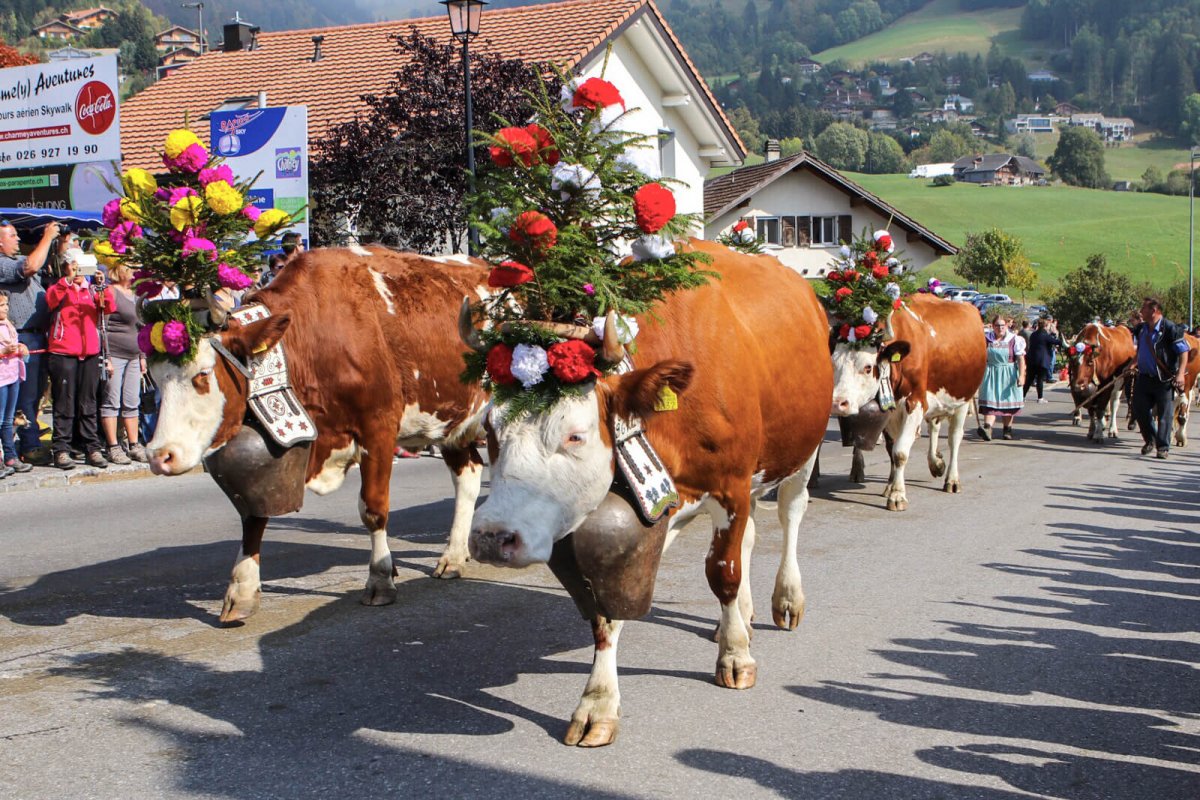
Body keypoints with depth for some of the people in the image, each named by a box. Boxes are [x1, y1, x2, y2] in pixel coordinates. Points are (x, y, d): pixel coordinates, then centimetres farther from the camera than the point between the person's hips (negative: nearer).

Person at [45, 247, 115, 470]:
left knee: (88, 404, 6)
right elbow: (51, 300, -17)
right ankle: (61, 450, -1)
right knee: (64, 404, -3)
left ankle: (92, 449, 9)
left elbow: (110, 308, -2)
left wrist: (102, 286, -18)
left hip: (90, 353, 3)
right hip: (63, 353, -3)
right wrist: (68, 280, -30)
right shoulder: (58, 289, 6)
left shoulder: (92, 291, 15)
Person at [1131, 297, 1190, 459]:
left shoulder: (1170, 329, -12)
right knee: (1140, 411, 8)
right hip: (1144, 377, 6)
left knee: (1165, 414, -1)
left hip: (1164, 380, -6)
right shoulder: (1141, 329, 8)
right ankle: (1150, 440, 28)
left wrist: (1180, 373, -19)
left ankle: (1163, 448, 4)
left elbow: (1184, 351, -12)